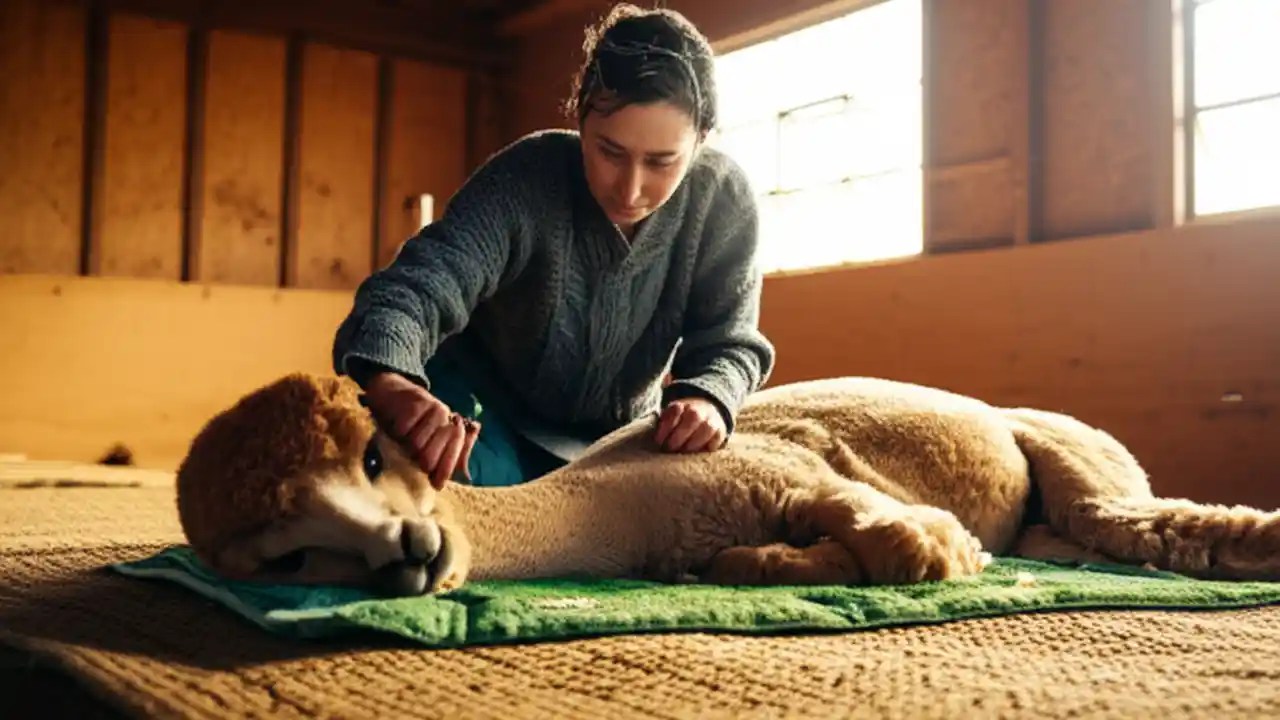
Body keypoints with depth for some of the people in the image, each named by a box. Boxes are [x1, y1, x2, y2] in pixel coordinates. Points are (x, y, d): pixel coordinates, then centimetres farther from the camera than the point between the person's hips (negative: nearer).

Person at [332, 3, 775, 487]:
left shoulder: (722, 201, -19)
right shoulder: (523, 180, -29)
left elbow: (727, 341, -13)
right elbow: (418, 283, -41)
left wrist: (707, 397, -39)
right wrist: (389, 381, -65)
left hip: (614, 438, 4)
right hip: (487, 414, -4)